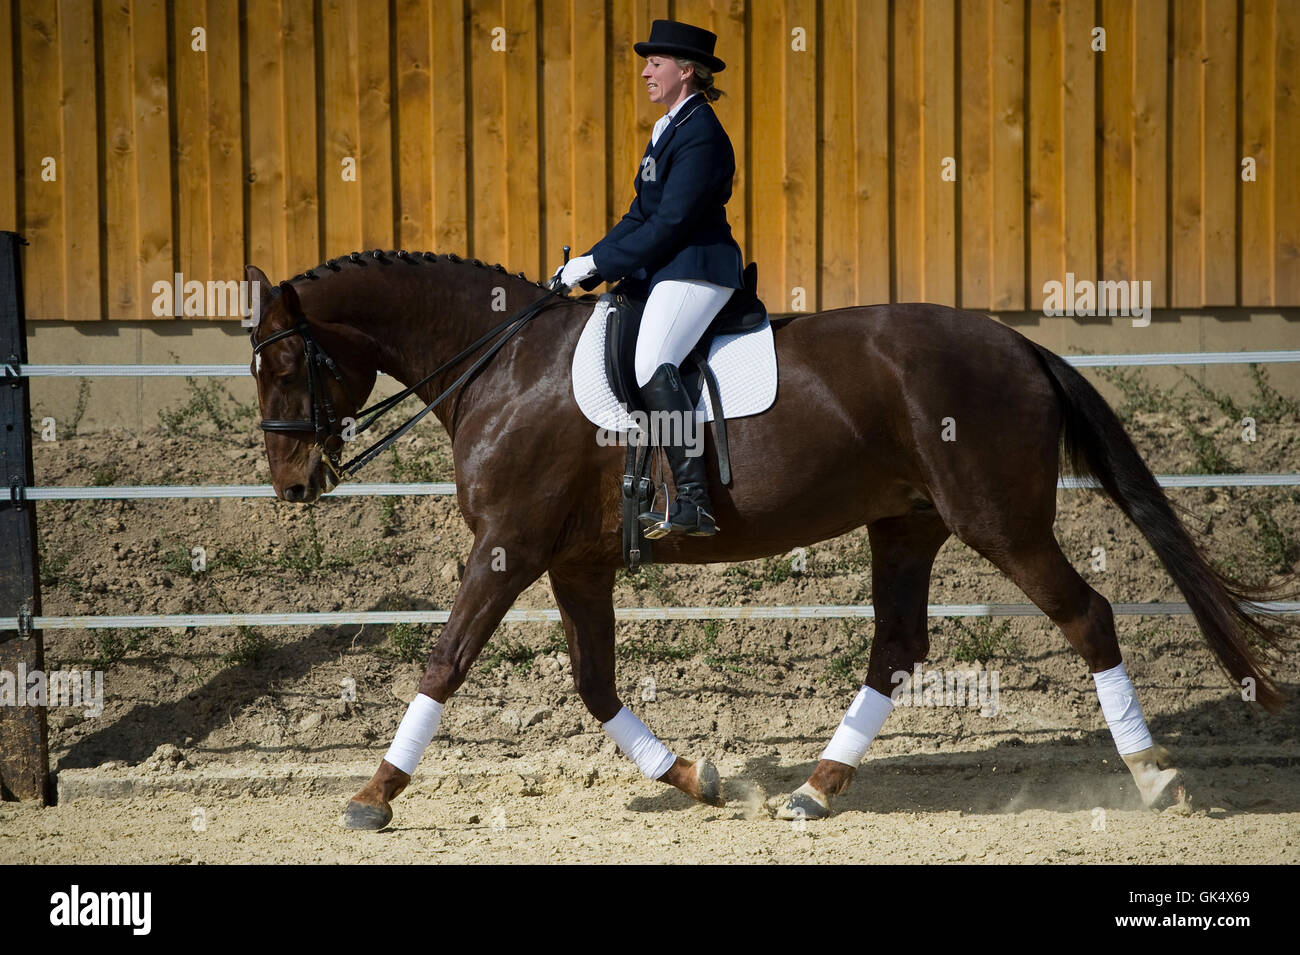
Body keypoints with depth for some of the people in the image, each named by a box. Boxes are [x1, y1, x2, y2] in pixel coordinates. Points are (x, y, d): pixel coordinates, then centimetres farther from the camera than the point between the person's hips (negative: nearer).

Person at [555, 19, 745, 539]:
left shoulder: (701, 135, -13)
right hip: (661, 271, 11)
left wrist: (597, 264, -15)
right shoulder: (670, 129, 20)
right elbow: (642, 215, 21)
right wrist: (589, 264, 9)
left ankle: (693, 502, -35)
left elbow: (670, 223, -19)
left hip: (695, 270, -11)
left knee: (653, 365, -28)